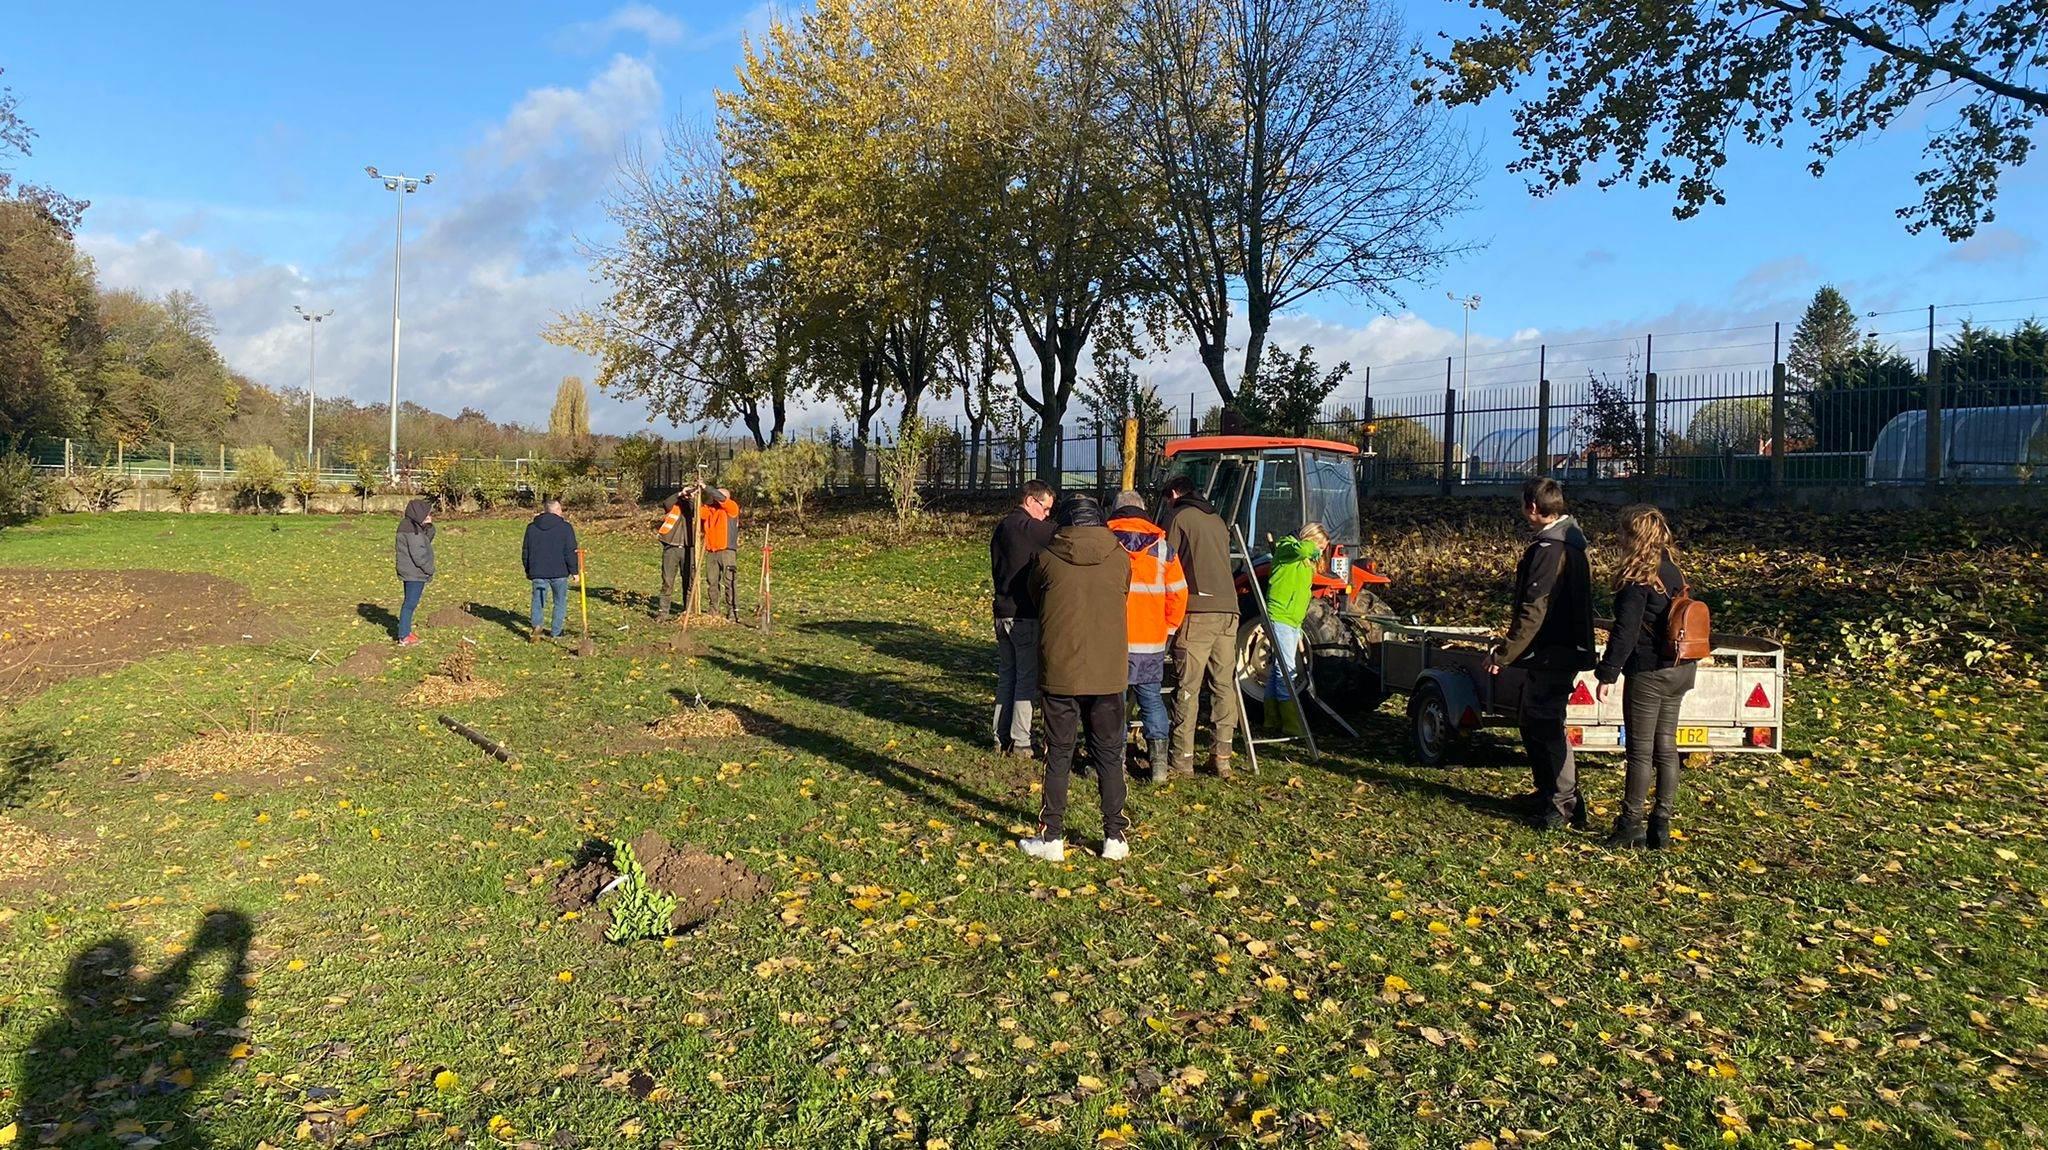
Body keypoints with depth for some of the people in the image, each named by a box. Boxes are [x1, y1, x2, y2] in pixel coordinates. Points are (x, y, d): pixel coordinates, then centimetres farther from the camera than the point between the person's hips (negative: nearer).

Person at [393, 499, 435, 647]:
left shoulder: (415, 527, 13)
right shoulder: (412, 529, -18)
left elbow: (427, 540, 15)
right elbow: (418, 553, -21)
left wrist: (428, 526, 1)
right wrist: (429, 569, -12)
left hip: (411, 573, 11)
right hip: (414, 573, -11)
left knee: (410, 603, 19)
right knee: (410, 604, -7)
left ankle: (405, 631, 29)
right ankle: (404, 637, -4)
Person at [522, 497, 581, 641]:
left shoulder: (531, 527, 6)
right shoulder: (565, 527, -7)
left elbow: (525, 551, 12)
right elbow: (571, 552, -8)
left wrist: (528, 570, 23)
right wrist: (574, 571, 1)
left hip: (538, 572, 2)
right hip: (559, 572, -2)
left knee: (538, 600, 8)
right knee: (560, 602, 12)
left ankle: (537, 625, -16)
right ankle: (556, 632, 14)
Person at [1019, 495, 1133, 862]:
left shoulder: (1047, 558, -3)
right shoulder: (1120, 558, 0)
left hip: (1060, 672, -1)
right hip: (1108, 674, 1)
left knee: (1059, 755, 8)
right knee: (1109, 756, 12)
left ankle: (1052, 837, 11)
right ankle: (1115, 837, 16)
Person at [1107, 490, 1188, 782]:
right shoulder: (1162, 546, 5)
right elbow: (1178, 594, 5)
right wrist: (1168, 630, 15)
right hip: (1152, 641, 2)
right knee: (1152, 698, 13)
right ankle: (1159, 761, 8)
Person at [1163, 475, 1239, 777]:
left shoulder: (1179, 517, 4)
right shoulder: (1217, 520, 23)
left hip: (1197, 610, -6)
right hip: (1228, 608, 6)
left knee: (1188, 687, -4)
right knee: (1224, 684, 8)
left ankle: (1183, 760, -3)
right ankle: (1221, 756, 8)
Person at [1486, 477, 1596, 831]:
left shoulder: (1549, 550, -21)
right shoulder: (1572, 541, 11)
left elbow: (1532, 612, -24)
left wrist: (1503, 654, -17)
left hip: (1552, 655, -10)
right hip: (1566, 648, 10)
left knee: (1545, 726, -2)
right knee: (1534, 723, 19)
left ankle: (1565, 803, 6)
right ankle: (1547, 792, 31)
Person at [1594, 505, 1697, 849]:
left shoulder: (1637, 579, -17)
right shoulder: (1673, 570, 8)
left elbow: (1625, 632, -19)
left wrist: (1607, 674, -14)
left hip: (1648, 675, -8)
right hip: (1680, 671, 8)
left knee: (1640, 751, 1)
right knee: (1666, 747, 12)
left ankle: (1631, 824, 10)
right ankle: (1661, 824, 17)